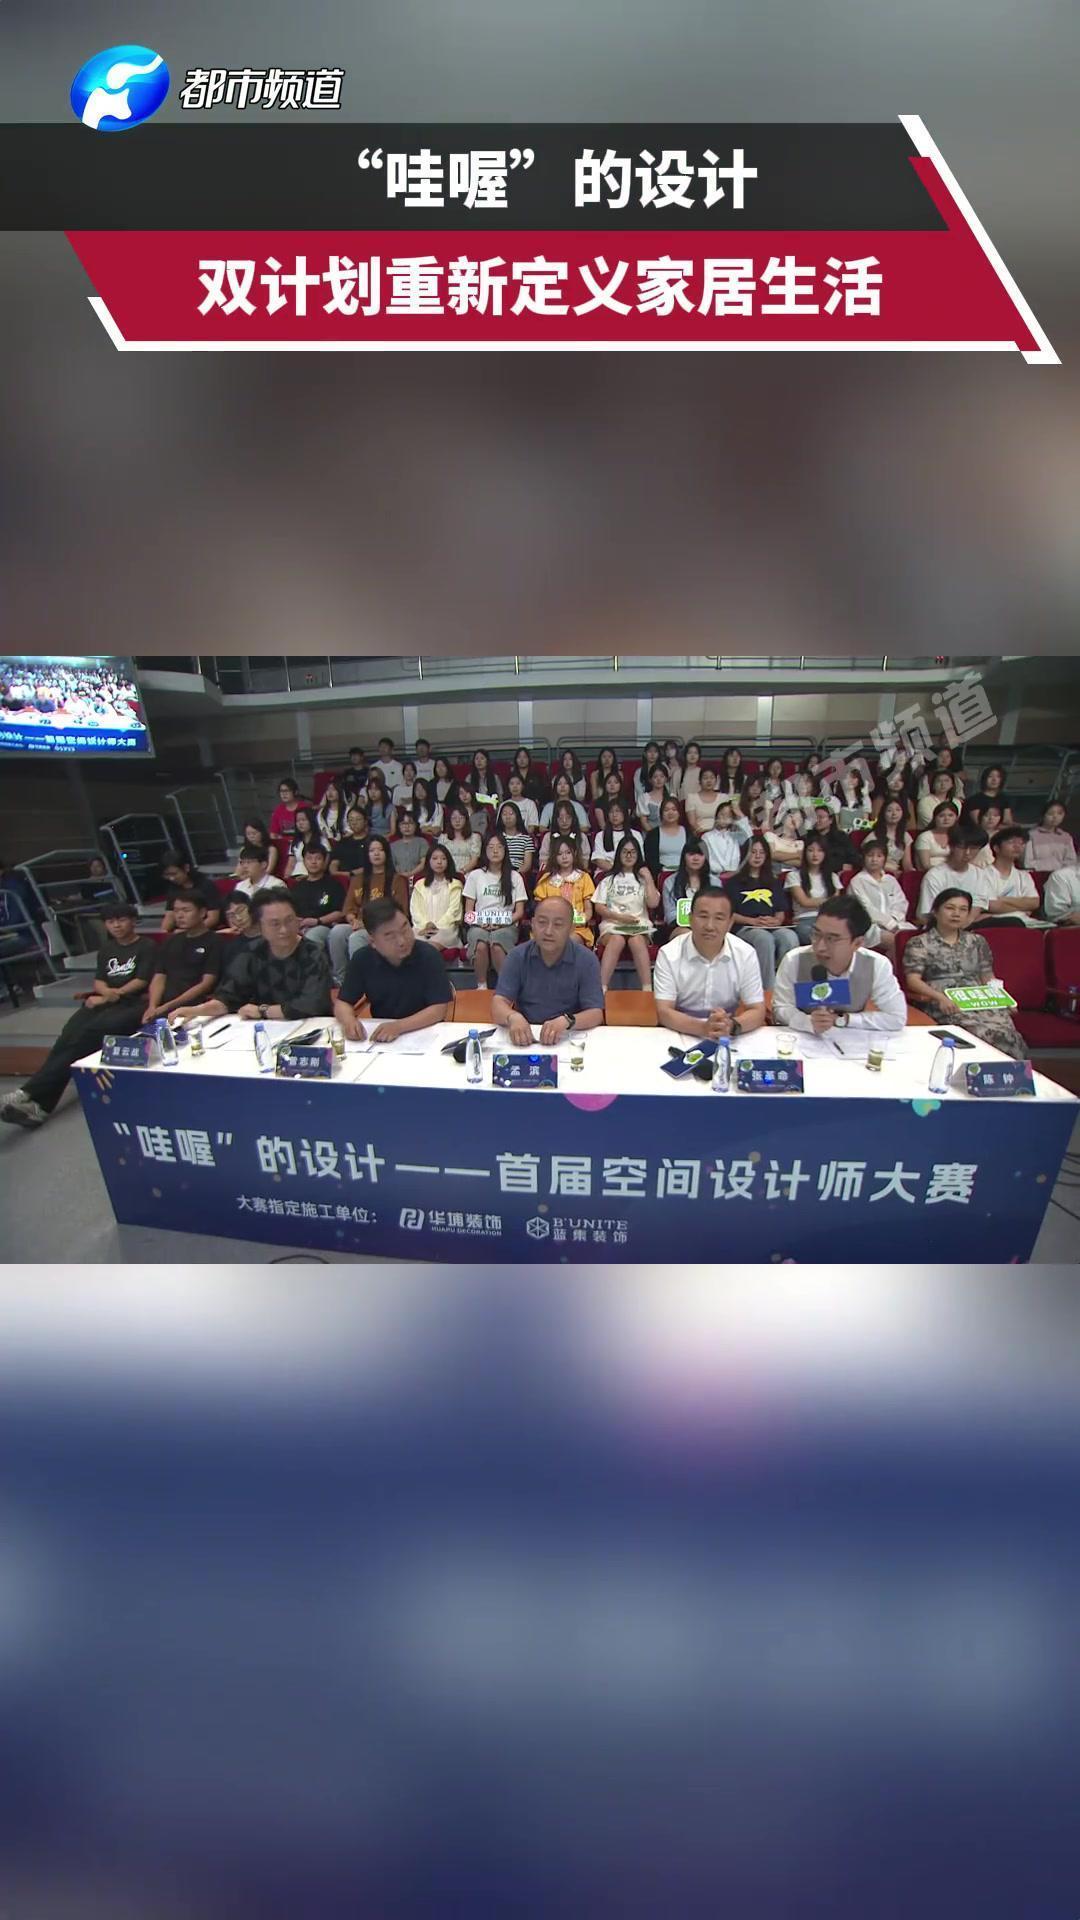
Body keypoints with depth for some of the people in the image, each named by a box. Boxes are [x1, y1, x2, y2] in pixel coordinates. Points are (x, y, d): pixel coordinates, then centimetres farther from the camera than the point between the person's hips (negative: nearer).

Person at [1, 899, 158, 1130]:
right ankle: (39, 1103, -39)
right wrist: (106, 992, -5)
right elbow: (98, 980, 18)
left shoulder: (147, 947, 7)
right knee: (68, 1037, -24)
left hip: (131, 1004, -6)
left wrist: (113, 994, -10)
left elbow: (142, 981, -3)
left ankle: (31, 1094, -34)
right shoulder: (106, 948, 27)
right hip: (101, 1002, 6)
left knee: (89, 1033, -32)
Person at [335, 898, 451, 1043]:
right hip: (379, 1036, 3)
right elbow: (342, 1002, 3)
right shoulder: (362, 959, -5)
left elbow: (439, 1009, -16)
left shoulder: (428, 955, -14)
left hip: (425, 1033, -2)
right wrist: (348, 1020, -20)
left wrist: (399, 1026, -29)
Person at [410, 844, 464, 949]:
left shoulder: (454, 884, 13)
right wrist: (425, 924, -10)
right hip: (422, 928, 2)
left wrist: (438, 926, -12)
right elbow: (414, 908, 9)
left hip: (446, 927, -2)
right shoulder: (420, 885, 21)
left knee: (432, 945, -38)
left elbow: (453, 910, 1)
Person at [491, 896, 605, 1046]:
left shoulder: (587, 960, -1)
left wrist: (566, 1021, -28)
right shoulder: (517, 956, 2)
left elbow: (596, 1014, -7)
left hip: (569, 1039, 0)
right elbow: (498, 1005, -7)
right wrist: (513, 1017, -31)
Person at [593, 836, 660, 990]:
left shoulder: (643, 878, 19)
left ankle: (647, 989, -42)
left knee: (637, 941, -36)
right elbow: (598, 907, 8)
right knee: (617, 940, -36)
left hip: (639, 925, 1)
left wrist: (648, 878, 4)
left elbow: (653, 903, 4)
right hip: (613, 924, 0)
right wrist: (620, 917, -6)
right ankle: (602, 988, -44)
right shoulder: (609, 879, 17)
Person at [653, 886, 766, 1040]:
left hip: (729, 1038, 2)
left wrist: (732, 1026, -26)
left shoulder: (746, 954, -4)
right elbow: (664, 1013, -13)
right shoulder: (668, 954, -9)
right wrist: (703, 1027, -30)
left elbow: (757, 1012, -4)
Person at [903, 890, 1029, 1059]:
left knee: (1004, 1030, -29)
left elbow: (989, 977, 23)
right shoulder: (919, 943, 8)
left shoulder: (977, 941, 23)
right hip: (945, 1005, -4)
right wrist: (939, 997, -20)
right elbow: (913, 980, -3)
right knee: (987, 1032, -31)